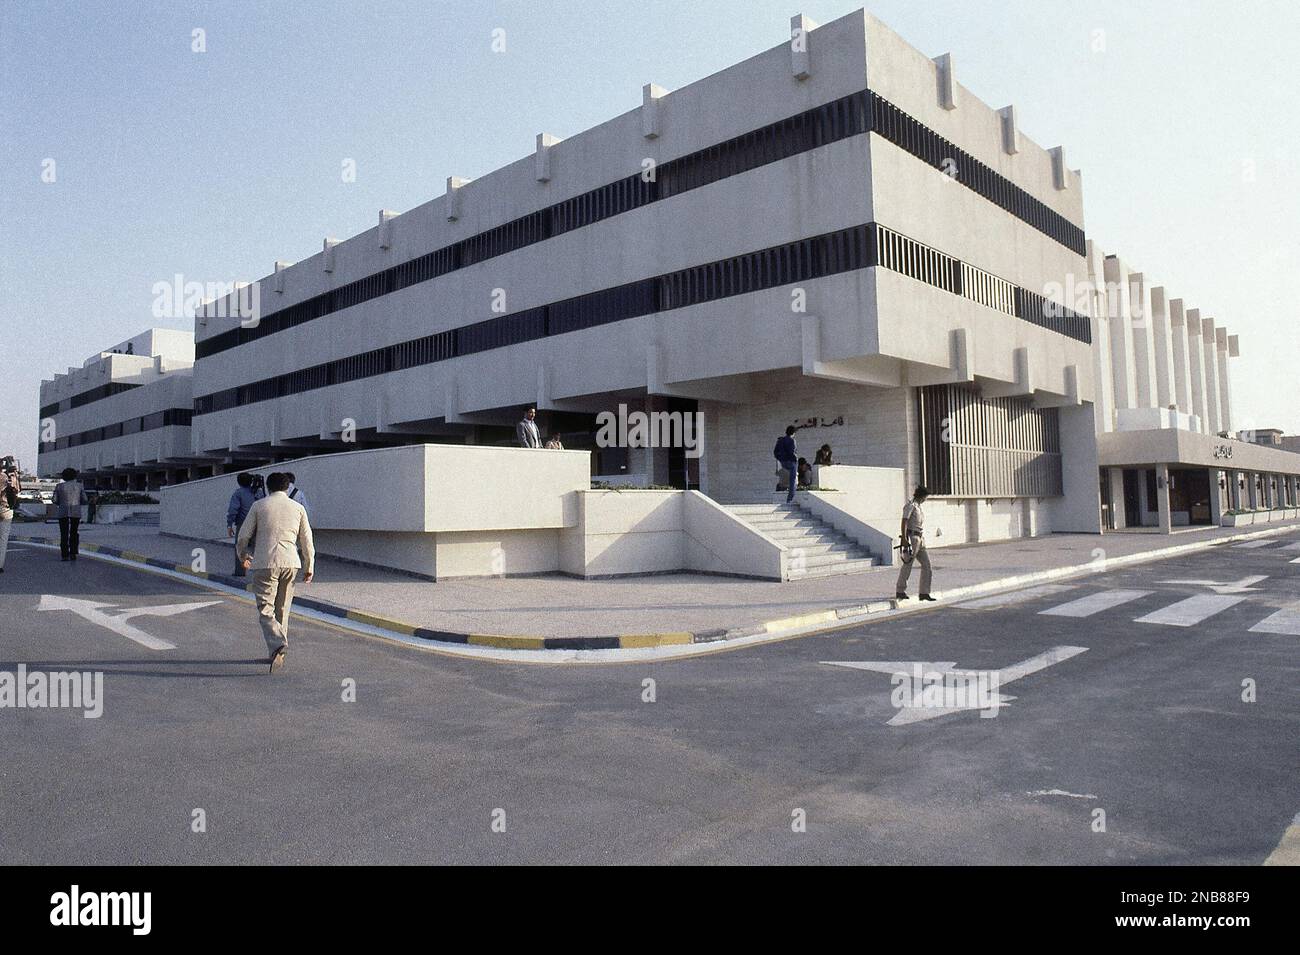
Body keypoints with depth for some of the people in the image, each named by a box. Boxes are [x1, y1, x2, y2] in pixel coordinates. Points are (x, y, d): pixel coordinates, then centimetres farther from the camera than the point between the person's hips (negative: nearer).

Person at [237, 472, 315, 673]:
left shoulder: (259, 505, 5)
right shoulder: (298, 508, 10)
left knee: (266, 611, -3)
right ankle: (278, 650, 21)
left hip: (265, 563, -3)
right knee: (282, 609, 15)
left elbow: (243, 536, 8)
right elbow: (307, 540, 9)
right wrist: (309, 566, 17)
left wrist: (242, 556, 26)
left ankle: (278, 645, -25)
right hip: (290, 563, 3)